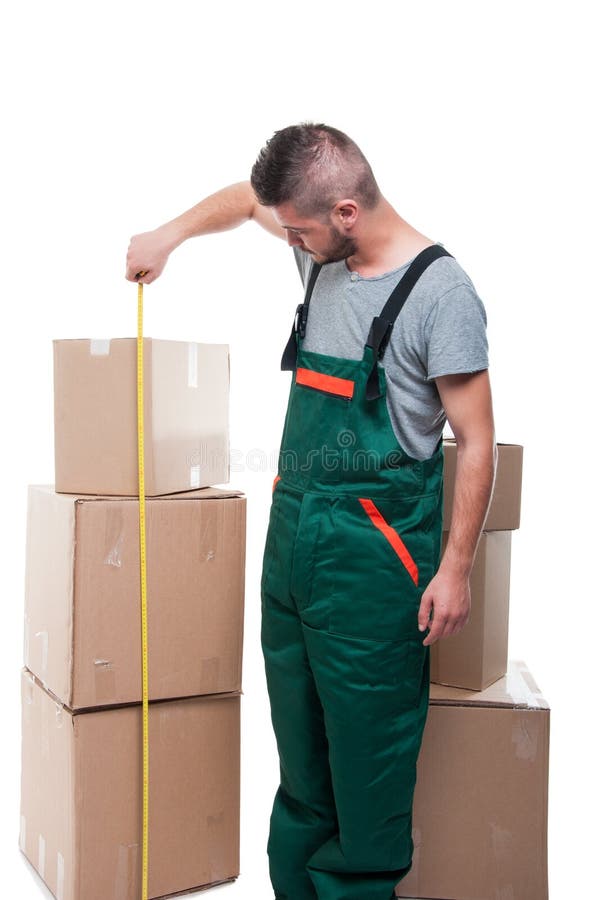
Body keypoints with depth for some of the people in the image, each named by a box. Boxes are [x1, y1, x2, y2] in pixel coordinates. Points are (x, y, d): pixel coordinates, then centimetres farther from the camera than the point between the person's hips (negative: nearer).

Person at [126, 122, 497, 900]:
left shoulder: (439, 292, -14)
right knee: (299, 745, 17)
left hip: (372, 549, -7)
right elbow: (245, 199, 28)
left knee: (366, 748, 1)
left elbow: (476, 441, -12)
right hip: (293, 529, 8)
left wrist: (455, 567, -12)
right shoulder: (323, 255, 7)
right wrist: (170, 235, 18)